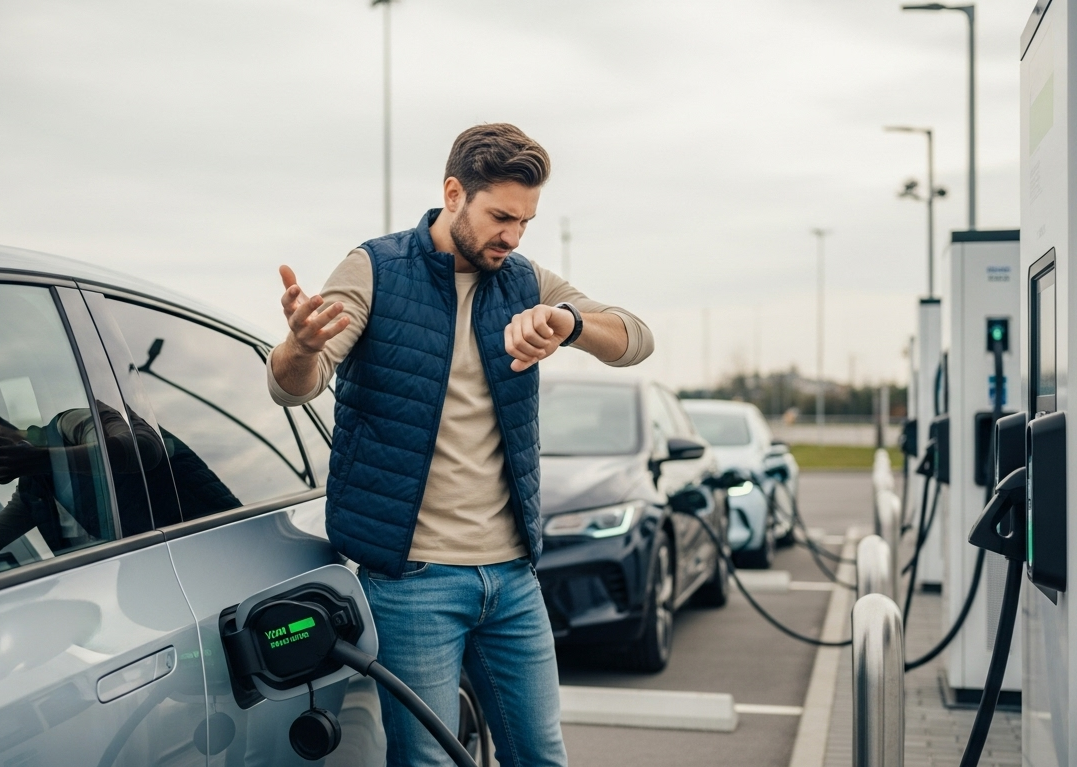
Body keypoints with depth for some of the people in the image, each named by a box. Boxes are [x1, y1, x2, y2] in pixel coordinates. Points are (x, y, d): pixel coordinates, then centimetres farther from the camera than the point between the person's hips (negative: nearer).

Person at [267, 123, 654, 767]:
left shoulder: (525, 283, 7)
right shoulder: (375, 271, -6)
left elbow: (636, 340, -5)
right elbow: (294, 387, -16)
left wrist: (567, 320, -27)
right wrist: (301, 346, -42)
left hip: (512, 573, 5)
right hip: (411, 576, -4)